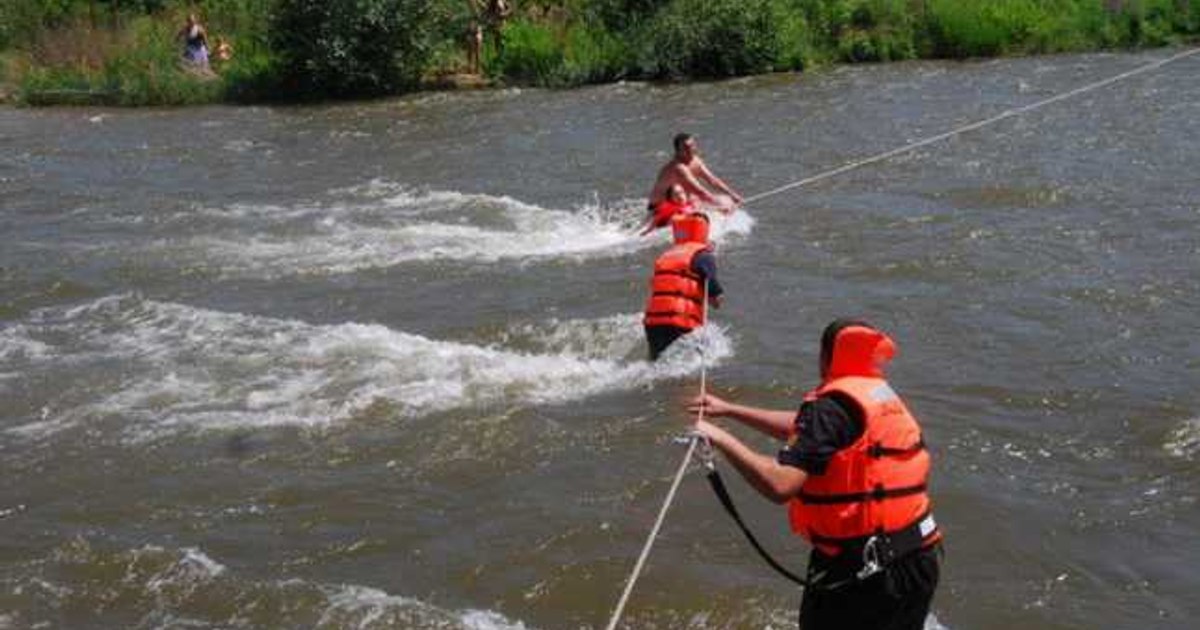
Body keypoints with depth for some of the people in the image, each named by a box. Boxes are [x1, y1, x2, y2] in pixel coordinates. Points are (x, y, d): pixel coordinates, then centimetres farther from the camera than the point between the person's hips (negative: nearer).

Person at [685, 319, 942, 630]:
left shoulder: (833, 406, -16)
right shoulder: (883, 396, 11)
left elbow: (780, 485, -25)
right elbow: (804, 430, 23)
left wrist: (721, 438, -15)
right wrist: (729, 409, 25)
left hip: (864, 572, -8)